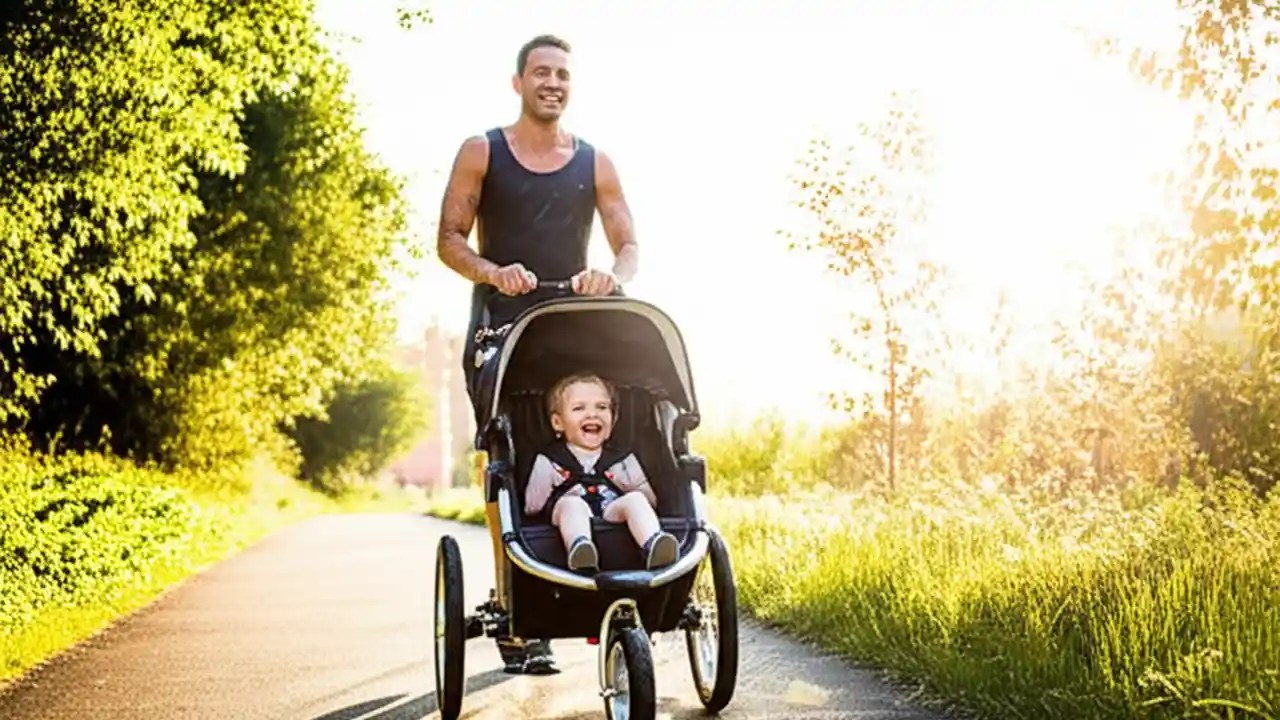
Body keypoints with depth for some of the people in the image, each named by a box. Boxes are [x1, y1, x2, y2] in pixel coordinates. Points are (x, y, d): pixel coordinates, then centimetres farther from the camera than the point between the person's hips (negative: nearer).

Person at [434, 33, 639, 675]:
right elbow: (449, 240, 1)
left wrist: (613, 276, -17)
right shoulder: (481, 153, 6)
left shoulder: (594, 164, 10)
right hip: (499, 327, -2)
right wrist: (493, 273, -19)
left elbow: (628, 245, 7)